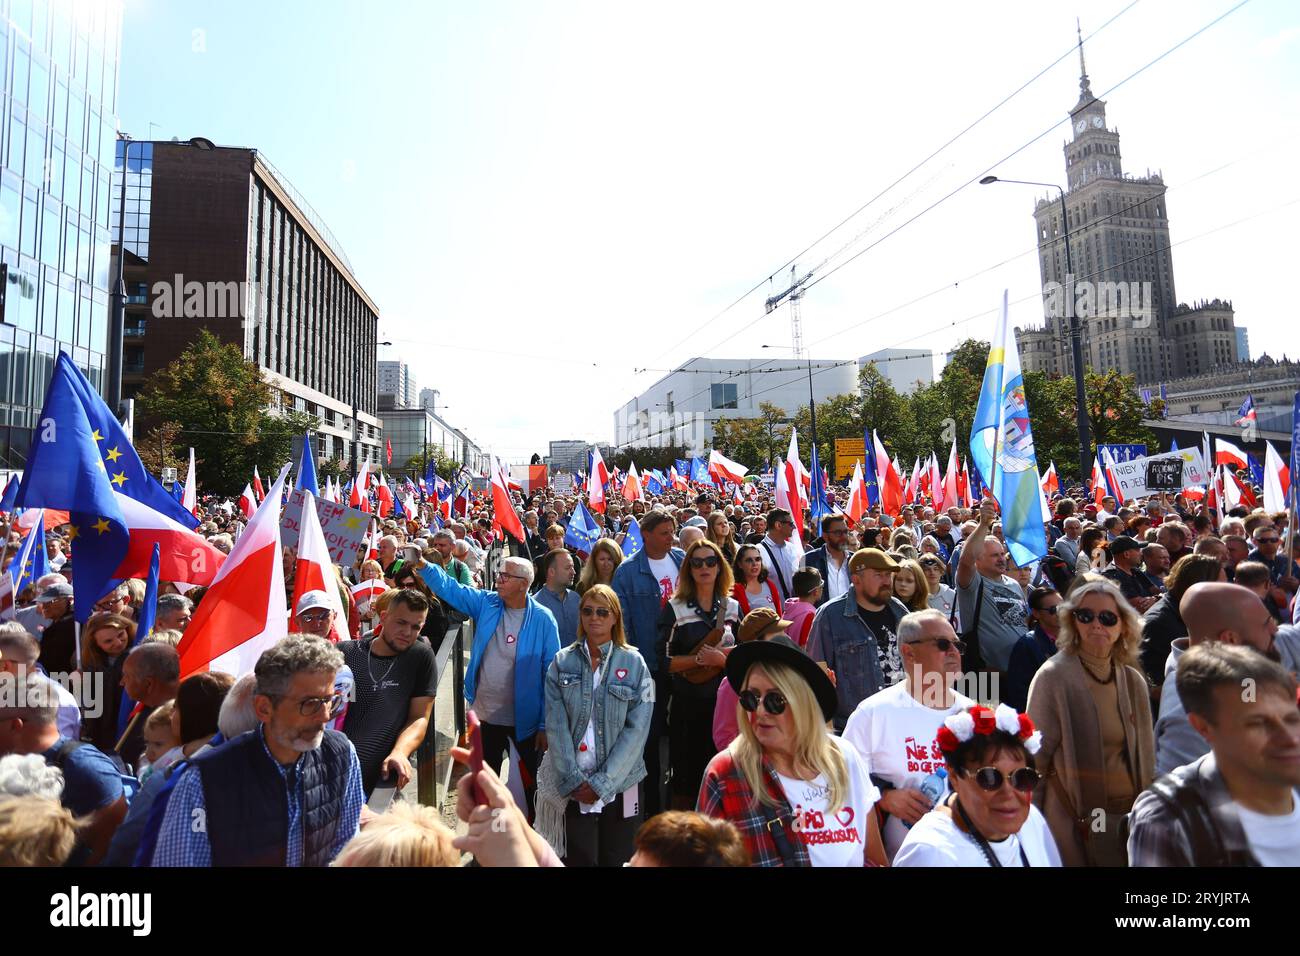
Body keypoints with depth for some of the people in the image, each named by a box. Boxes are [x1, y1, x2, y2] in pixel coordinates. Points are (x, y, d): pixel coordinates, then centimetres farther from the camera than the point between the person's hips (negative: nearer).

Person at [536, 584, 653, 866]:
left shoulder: (634, 663, -3)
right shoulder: (562, 661, 0)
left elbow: (636, 729, -8)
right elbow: (556, 725, -5)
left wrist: (601, 783, -12)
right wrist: (574, 779, -12)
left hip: (620, 783, 0)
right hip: (573, 786, 0)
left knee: (617, 858, 13)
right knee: (577, 858, 8)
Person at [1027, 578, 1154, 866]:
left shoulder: (1133, 681, 3)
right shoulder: (1053, 676, -12)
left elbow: (1144, 755, 11)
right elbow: (1035, 756, -9)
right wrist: (1032, 822, -7)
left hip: (1128, 817, 5)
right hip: (1074, 820, -4)